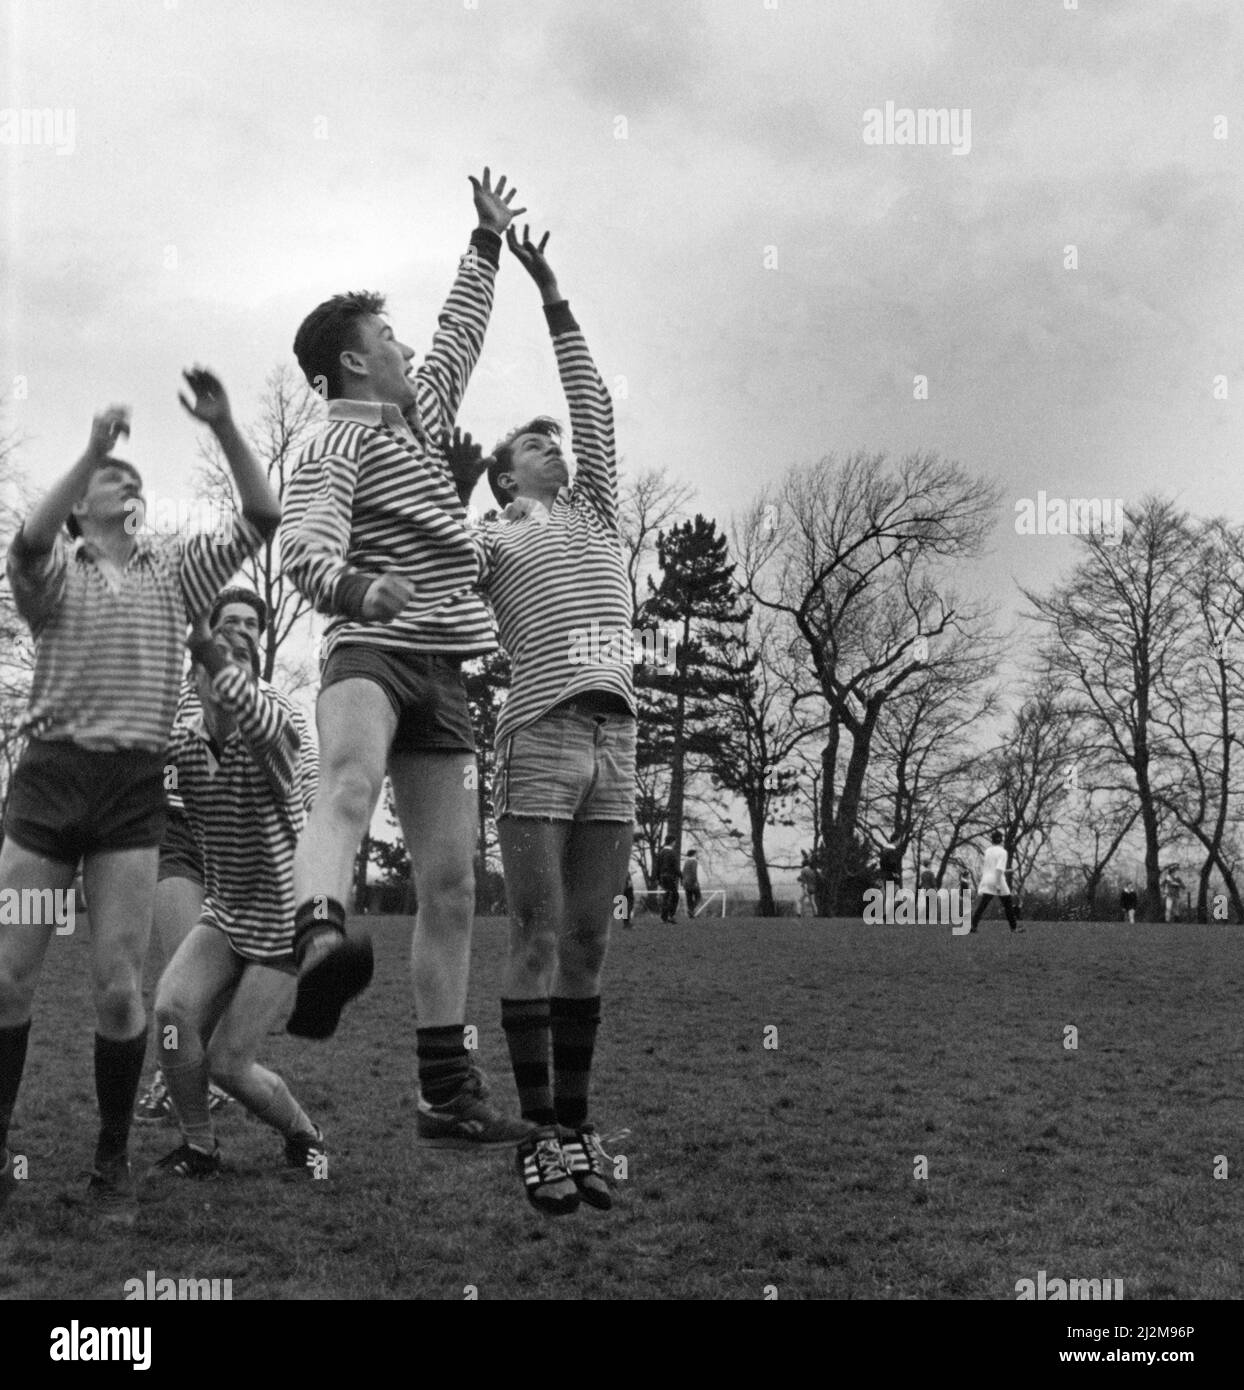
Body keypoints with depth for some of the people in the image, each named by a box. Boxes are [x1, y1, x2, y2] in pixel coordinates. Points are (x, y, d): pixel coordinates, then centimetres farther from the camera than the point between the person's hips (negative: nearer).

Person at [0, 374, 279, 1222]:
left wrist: (224, 429, -7)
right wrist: (92, 450, -26)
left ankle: (113, 1165, 11)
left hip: (137, 786, 1)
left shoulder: (176, 569, 14)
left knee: (119, 986, -2)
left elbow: (263, 520, 4)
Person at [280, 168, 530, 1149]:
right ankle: (322, 941, -68)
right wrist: (347, 584, -42)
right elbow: (304, 543, -21)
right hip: (371, 649, -7)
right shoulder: (335, 450, -3)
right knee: (350, 785, -40)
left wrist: (488, 241, 45)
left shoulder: (420, 413, 23)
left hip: (443, 670, 7)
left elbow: (461, 334, 40)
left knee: (451, 883, 2)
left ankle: (448, 1096, 6)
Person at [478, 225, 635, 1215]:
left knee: (588, 942, 4)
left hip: (615, 743, 4)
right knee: (538, 939, -4)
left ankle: (577, 1124, 9)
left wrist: (552, 293, 20)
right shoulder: (488, 541, 14)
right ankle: (540, 1134, 0)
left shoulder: (597, 515, 23)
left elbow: (595, 403, 20)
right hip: (538, 740, -4)